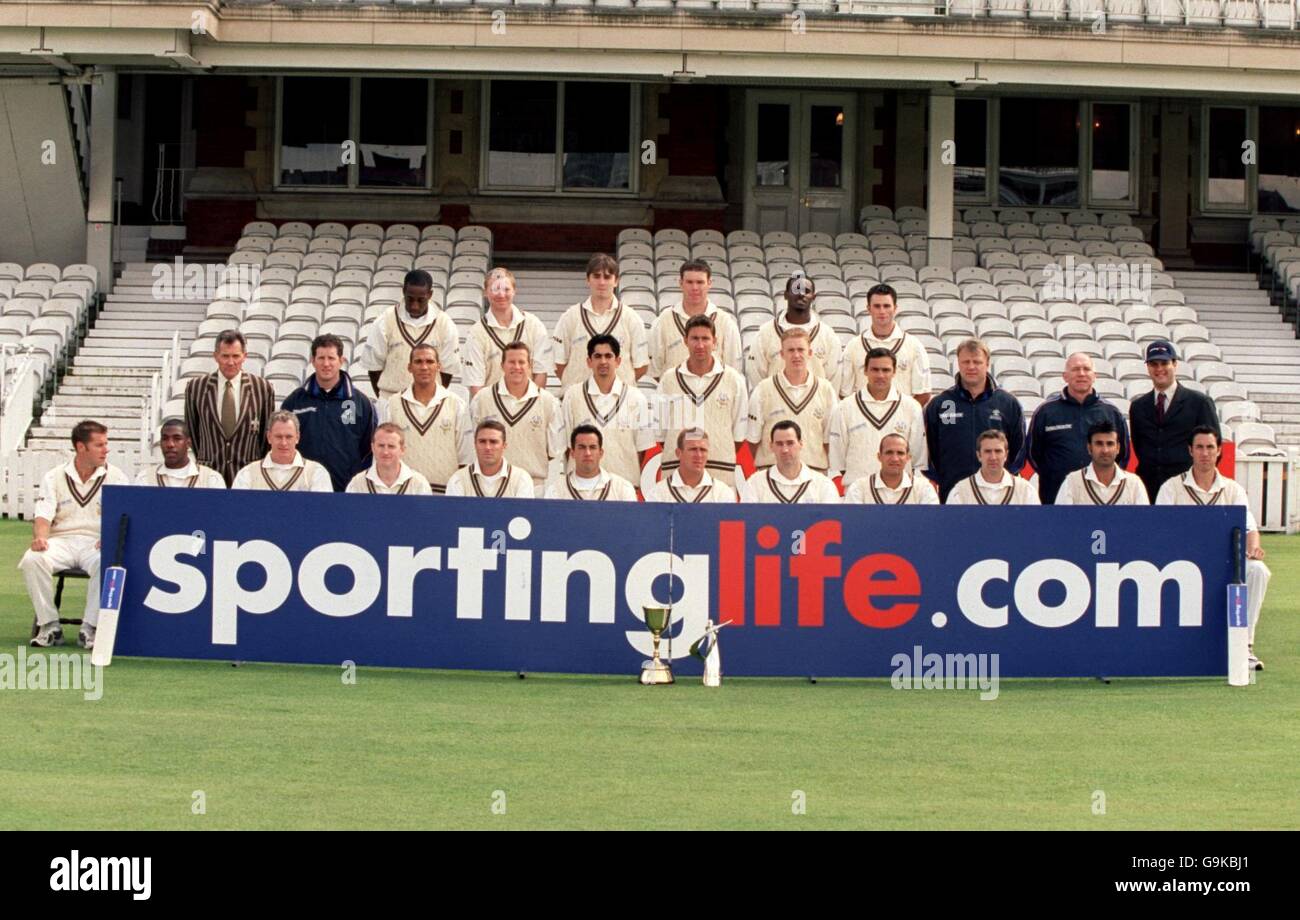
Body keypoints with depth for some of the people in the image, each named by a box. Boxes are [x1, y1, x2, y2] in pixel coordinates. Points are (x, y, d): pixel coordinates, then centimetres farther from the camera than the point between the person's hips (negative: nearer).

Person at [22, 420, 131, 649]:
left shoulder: (116, 478, 9)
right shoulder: (54, 478, 11)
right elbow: (43, 515, 0)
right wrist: (40, 537, -23)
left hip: (96, 543, -1)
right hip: (61, 541, 1)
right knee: (32, 560, -30)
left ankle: (89, 628, -25)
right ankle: (49, 625, -17)